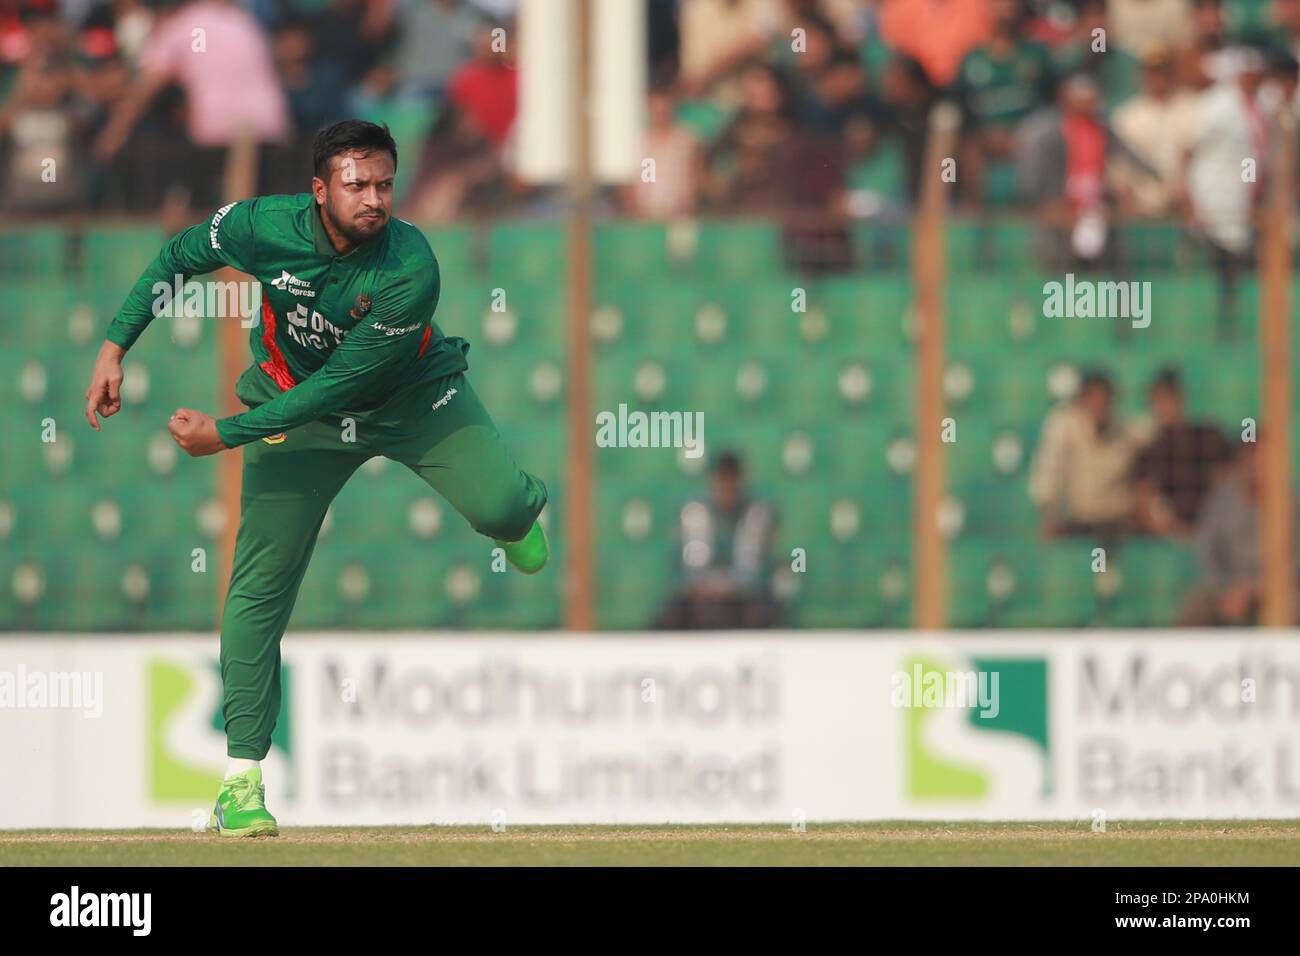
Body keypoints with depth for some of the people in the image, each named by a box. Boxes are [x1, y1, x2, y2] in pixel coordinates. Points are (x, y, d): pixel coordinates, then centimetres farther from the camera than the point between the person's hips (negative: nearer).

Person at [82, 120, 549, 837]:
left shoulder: (411, 272, -33)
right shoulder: (264, 227, -25)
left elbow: (341, 384, -29)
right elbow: (178, 257, -3)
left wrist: (225, 435, -28)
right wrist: (115, 347, -9)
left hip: (412, 398, -1)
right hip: (294, 400, 1)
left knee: (500, 508, -25)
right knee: (259, 587, -7)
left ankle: (518, 511, 18)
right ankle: (240, 782, 2)